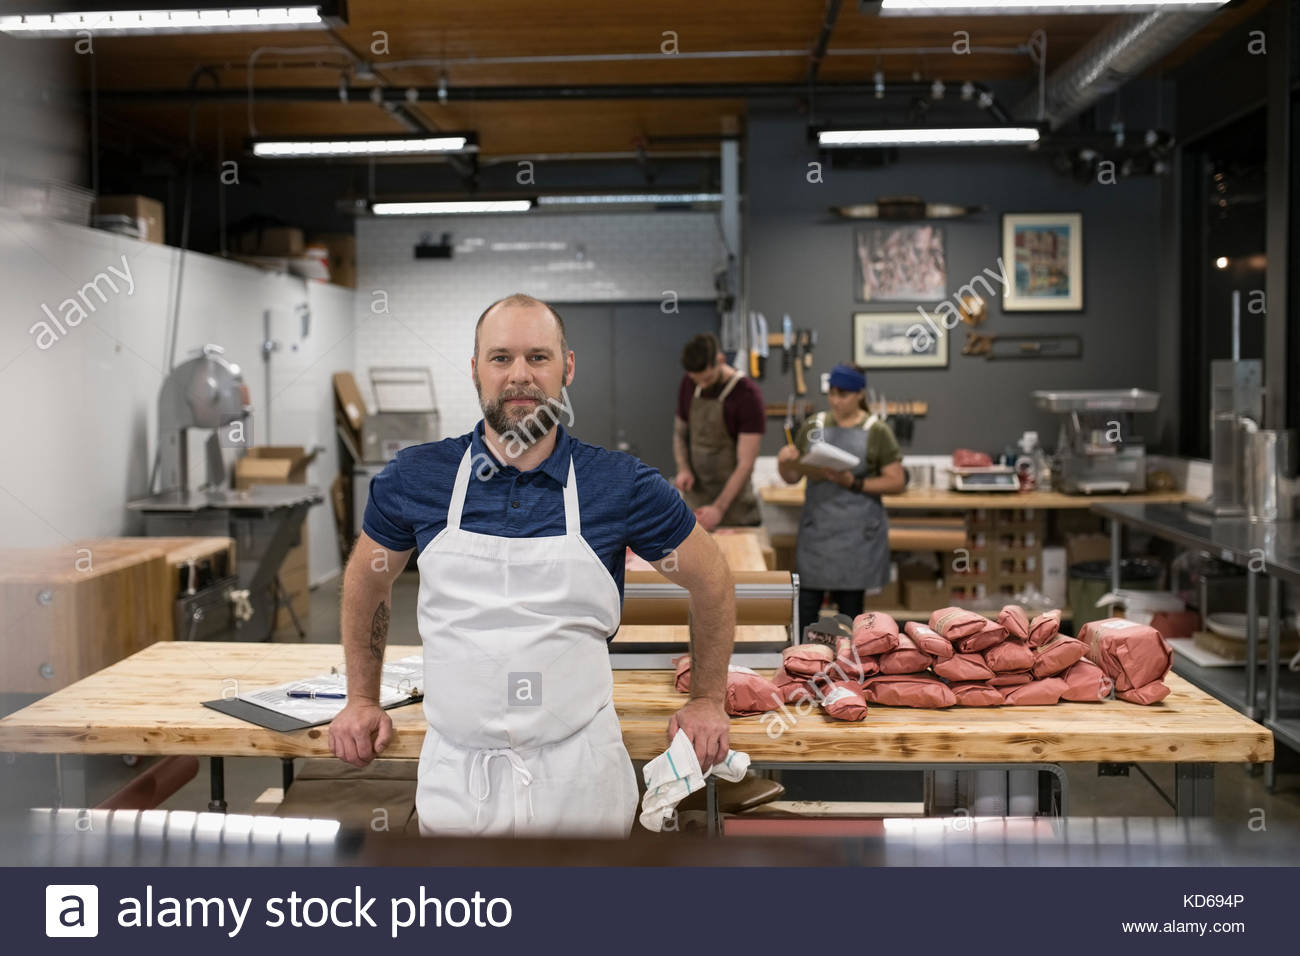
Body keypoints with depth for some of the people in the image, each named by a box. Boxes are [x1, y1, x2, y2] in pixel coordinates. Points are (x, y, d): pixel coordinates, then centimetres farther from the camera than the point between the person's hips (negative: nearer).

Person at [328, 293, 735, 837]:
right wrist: (362, 700, 17)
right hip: (456, 776, 1)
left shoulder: (620, 485, -6)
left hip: (580, 781, -1)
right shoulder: (415, 478, -3)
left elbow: (712, 583, 9)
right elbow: (366, 581, 16)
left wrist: (707, 700, 12)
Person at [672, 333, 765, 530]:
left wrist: (719, 508, -24)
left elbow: (746, 463, -18)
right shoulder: (688, 385, 0)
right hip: (694, 501, 5)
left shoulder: (748, 395, -17)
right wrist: (683, 468, -6)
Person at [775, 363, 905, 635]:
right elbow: (793, 477, 11)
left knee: (850, 604, 6)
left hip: (858, 531, -2)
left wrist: (853, 483, -17)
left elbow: (896, 482, -4)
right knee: (805, 607, -1)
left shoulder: (877, 432, -1)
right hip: (816, 528, 2)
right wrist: (784, 462, -12)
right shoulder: (813, 426, 7)